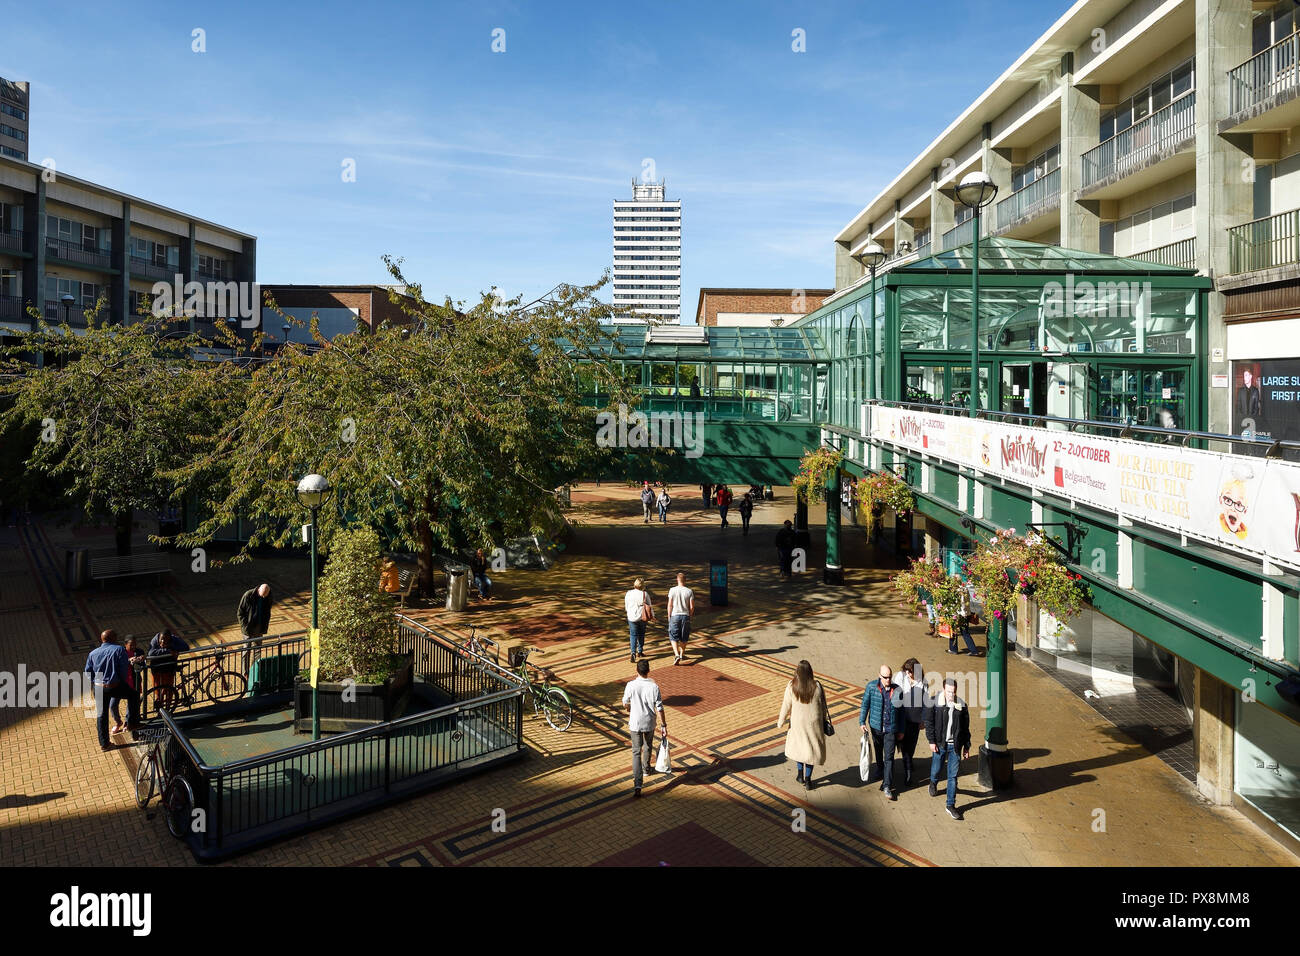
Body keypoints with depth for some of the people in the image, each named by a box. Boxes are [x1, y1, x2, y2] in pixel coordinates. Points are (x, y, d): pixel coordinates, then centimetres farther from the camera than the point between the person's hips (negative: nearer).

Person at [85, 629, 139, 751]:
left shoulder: (93, 653, 6)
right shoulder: (119, 649, -7)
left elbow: (88, 673, 10)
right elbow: (124, 669, -10)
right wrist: (122, 681, 7)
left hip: (99, 688, 4)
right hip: (115, 686, -4)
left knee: (101, 715, 15)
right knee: (134, 695, 22)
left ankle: (104, 743, 23)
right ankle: (131, 723, 21)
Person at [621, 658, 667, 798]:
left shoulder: (631, 685, -14)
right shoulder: (654, 687, -15)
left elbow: (625, 703, 1)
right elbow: (659, 708, -12)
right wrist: (664, 725, -2)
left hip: (635, 723, -1)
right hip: (649, 723, 1)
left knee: (636, 752, 2)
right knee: (648, 747, 27)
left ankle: (637, 784, -9)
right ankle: (647, 767, 51)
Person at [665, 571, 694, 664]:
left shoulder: (672, 590, -7)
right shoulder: (689, 591, -3)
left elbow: (670, 605, -6)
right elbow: (692, 607, -2)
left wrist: (669, 616, 5)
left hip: (675, 615, -2)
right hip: (685, 616, 2)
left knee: (673, 637, 5)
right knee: (684, 637, 16)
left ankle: (676, 654, -12)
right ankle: (682, 654, 26)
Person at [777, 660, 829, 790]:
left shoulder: (791, 687, -17)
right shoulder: (817, 687, -17)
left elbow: (786, 706, -8)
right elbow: (823, 706, -5)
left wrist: (780, 722, 7)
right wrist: (824, 721, 13)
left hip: (798, 722, 0)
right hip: (814, 723, 0)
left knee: (798, 745, 25)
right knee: (811, 749, 15)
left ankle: (800, 774, 31)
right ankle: (807, 780, 21)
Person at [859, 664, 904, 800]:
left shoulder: (896, 689, -3)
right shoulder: (871, 687, -6)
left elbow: (901, 711, 6)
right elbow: (865, 705, 0)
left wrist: (901, 730, 9)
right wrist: (862, 722, -8)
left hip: (891, 729, -1)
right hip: (876, 727, 1)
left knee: (889, 757, -5)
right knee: (879, 753, 19)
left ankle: (887, 786, 0)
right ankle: (882, 775, 41)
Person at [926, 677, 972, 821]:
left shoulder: (961, 705, -1)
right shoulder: (935, 703, -8)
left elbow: (966, 727, 7)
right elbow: (929, 723, -5)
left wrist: (966, 746, 9)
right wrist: (932, 741, -10)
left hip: (955, 745, 1)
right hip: (940, 744, -1)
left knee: (953, 775, 2)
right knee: (936, 768, 14)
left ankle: (951, 806, 9)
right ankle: (933, 783, 50)